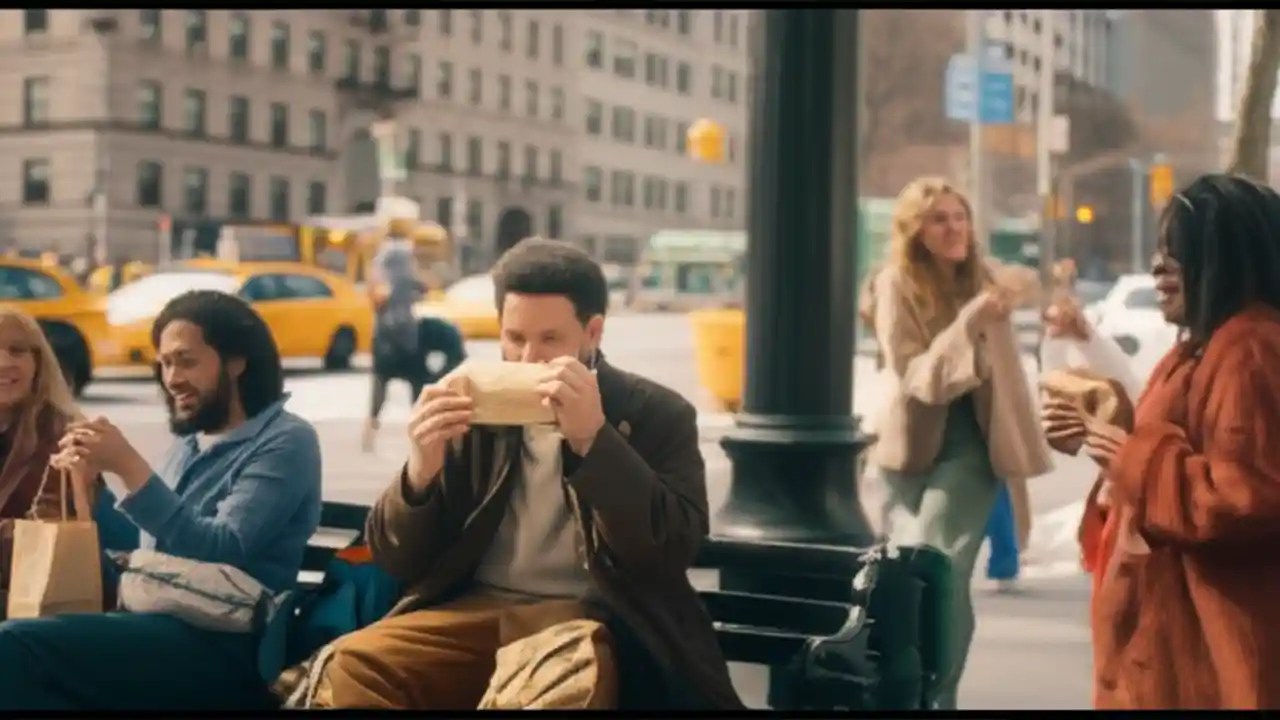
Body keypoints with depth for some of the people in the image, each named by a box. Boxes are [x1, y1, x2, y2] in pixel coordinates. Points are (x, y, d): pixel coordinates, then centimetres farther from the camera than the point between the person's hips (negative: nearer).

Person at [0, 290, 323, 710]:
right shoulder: (189, 443, 20)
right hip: (154, 623, 8)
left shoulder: (284, 441, -4)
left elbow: (224, 552, -16)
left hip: (220, 647, -8)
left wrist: (130, 469, -18)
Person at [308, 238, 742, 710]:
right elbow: (397, 561, 8)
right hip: (474, 613, 4)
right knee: (350, 666, -24)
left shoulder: (657, 415, 2)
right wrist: (420, 472, -14)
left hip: (591, 622, -3)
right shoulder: (477, 408, 10)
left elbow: (672, 552, -13)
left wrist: (593, 439, -22)